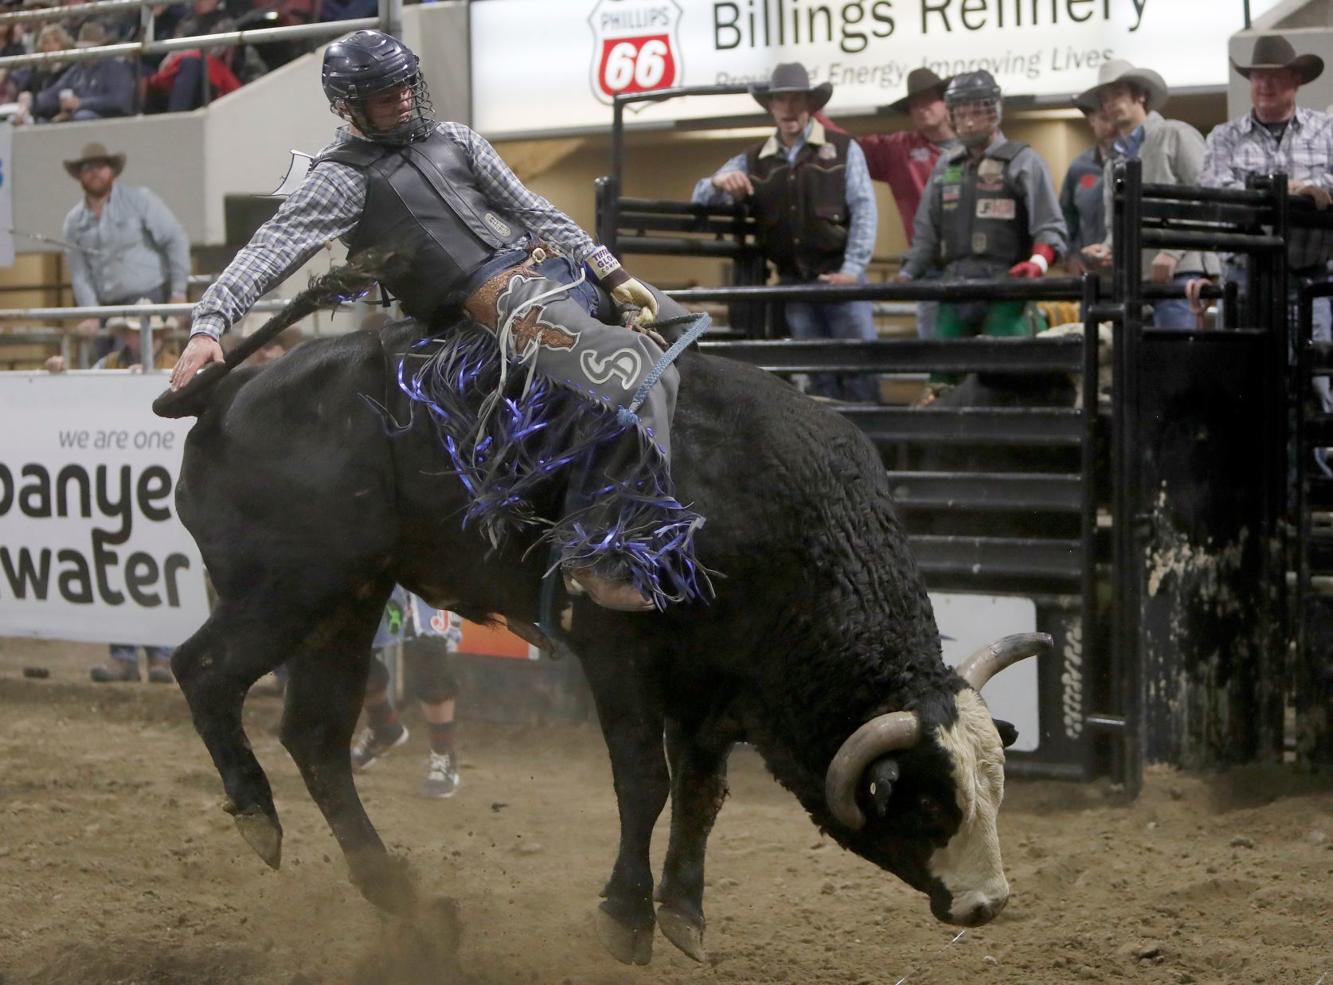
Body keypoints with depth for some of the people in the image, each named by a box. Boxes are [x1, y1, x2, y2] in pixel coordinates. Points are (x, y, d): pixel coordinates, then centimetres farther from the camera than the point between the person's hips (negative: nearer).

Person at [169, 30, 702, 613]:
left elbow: (533, 211, 21)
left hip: (561, 269, 9)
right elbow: (270, 249, -9)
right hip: (504, 297, -9)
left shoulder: (454, 140, 20)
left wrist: (612, 272, 14)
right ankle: (601, 559, -24)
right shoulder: (344, 178, 1)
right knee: (644, 379, -26)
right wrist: (209, 323, -22)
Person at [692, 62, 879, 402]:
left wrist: (852, 268, -14)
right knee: (819, 373, 8)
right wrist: (720, 182, -13)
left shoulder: (842, 149, 2)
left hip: (838, 275, -3)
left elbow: (863, 209, -4)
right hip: (793, 282, 3)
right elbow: (701, 197, 11)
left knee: (859, 364, -6)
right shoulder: (753, 161, 11)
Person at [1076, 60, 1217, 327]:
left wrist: (1172, 252, -15)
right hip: (1133, 276, 6)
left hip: (1181, 269, -6)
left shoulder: (1176, 135, 4)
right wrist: (1107, 249, -1)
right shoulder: (1114, 161, 24)